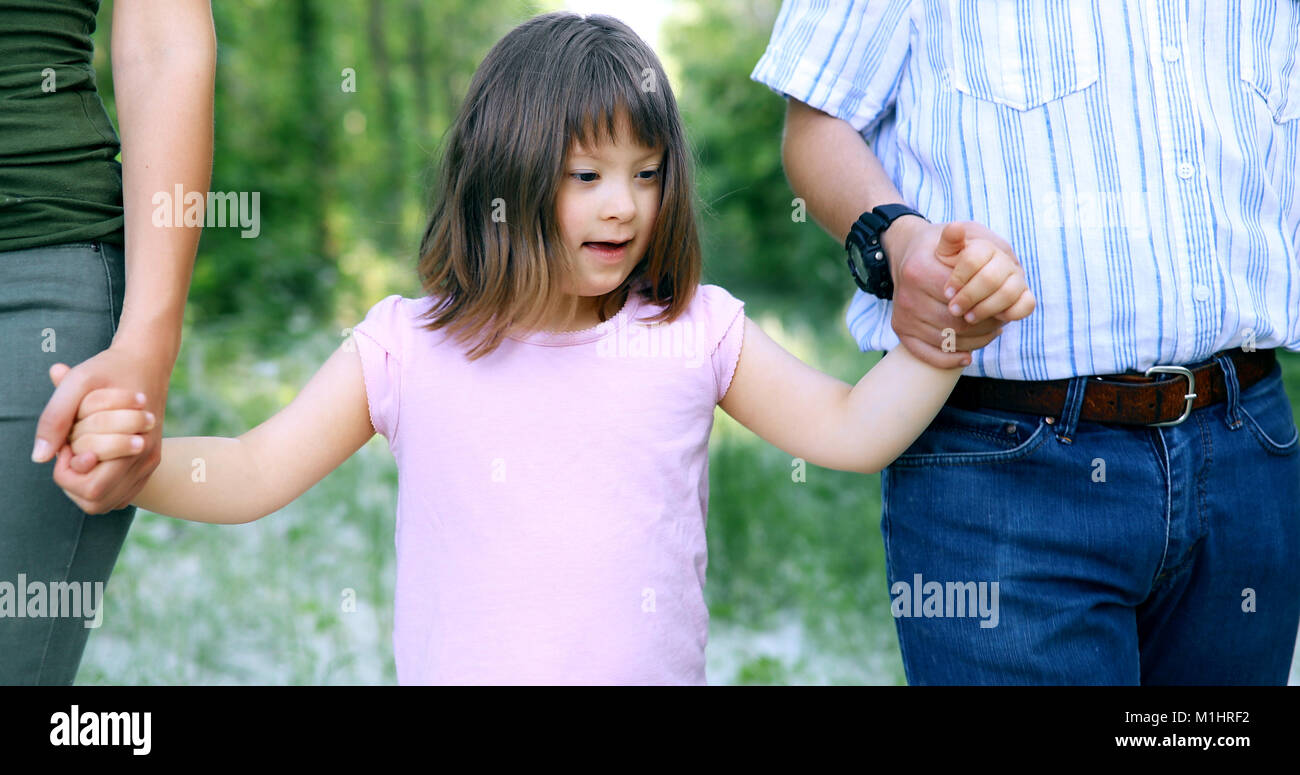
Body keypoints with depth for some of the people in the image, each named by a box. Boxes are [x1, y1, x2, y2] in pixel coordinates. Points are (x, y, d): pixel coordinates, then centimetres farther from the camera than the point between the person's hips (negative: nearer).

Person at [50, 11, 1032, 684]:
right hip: (460, 665, -1)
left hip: (658, 667, 1)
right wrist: (133, 464, -21)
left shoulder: (696, 333, 2)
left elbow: (850, 430, 6)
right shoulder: (409, 349, -2)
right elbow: (254, 475, -2)